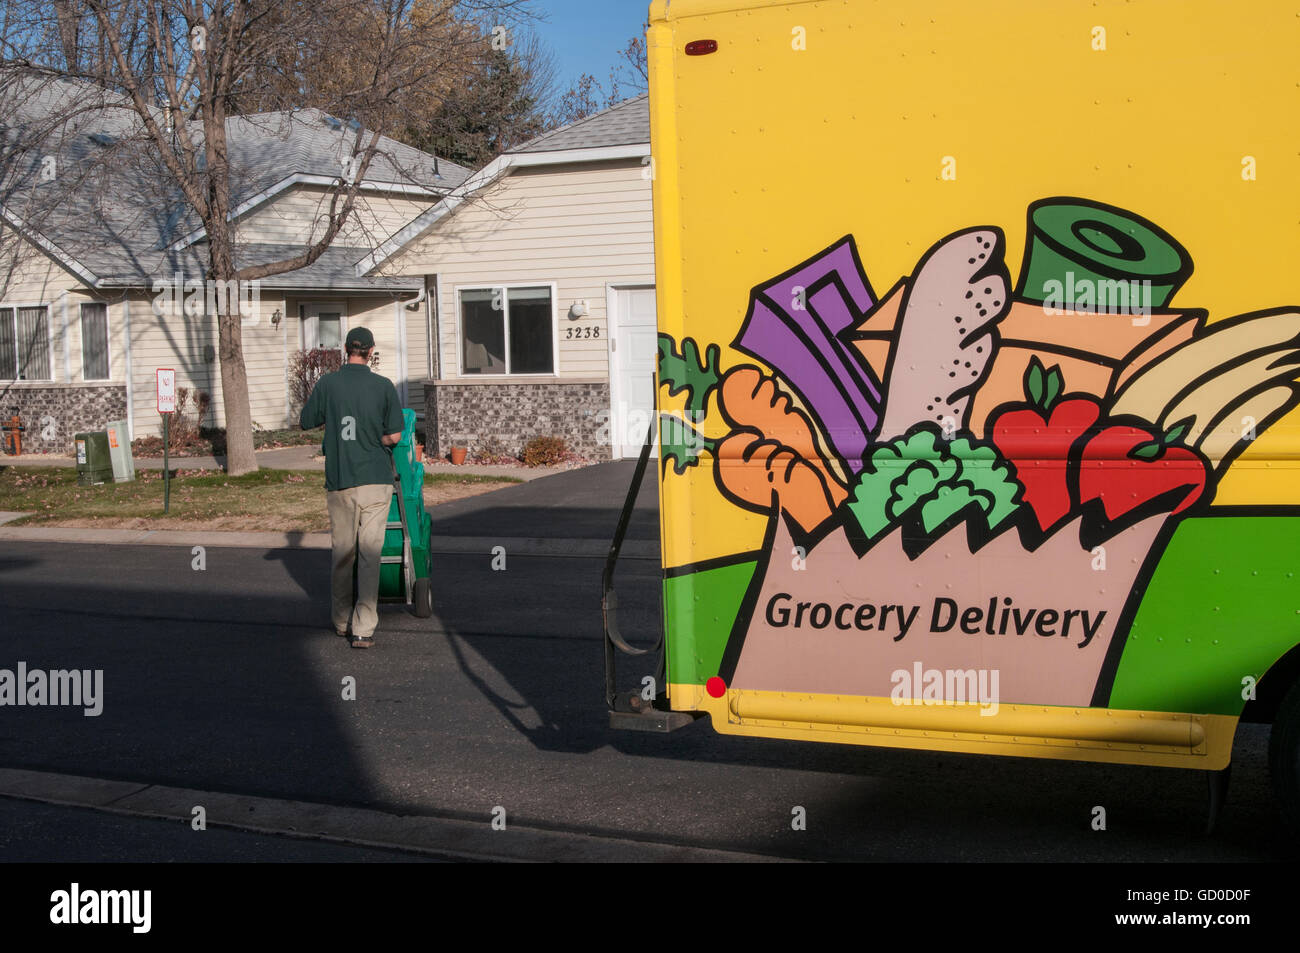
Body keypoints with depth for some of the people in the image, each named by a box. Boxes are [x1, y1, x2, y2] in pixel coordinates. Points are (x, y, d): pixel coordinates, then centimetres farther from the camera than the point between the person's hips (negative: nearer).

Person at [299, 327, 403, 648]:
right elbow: (394, 436, -5)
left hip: (339, 481, 2)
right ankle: (364, 628, -6)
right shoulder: (384, 386, -5)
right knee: (370, 555, -1)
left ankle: (341, 619, 28)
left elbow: (305, 422, 9)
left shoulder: (327, 384, -2)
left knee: (342, 553, 15)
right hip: (375, 480, -2)